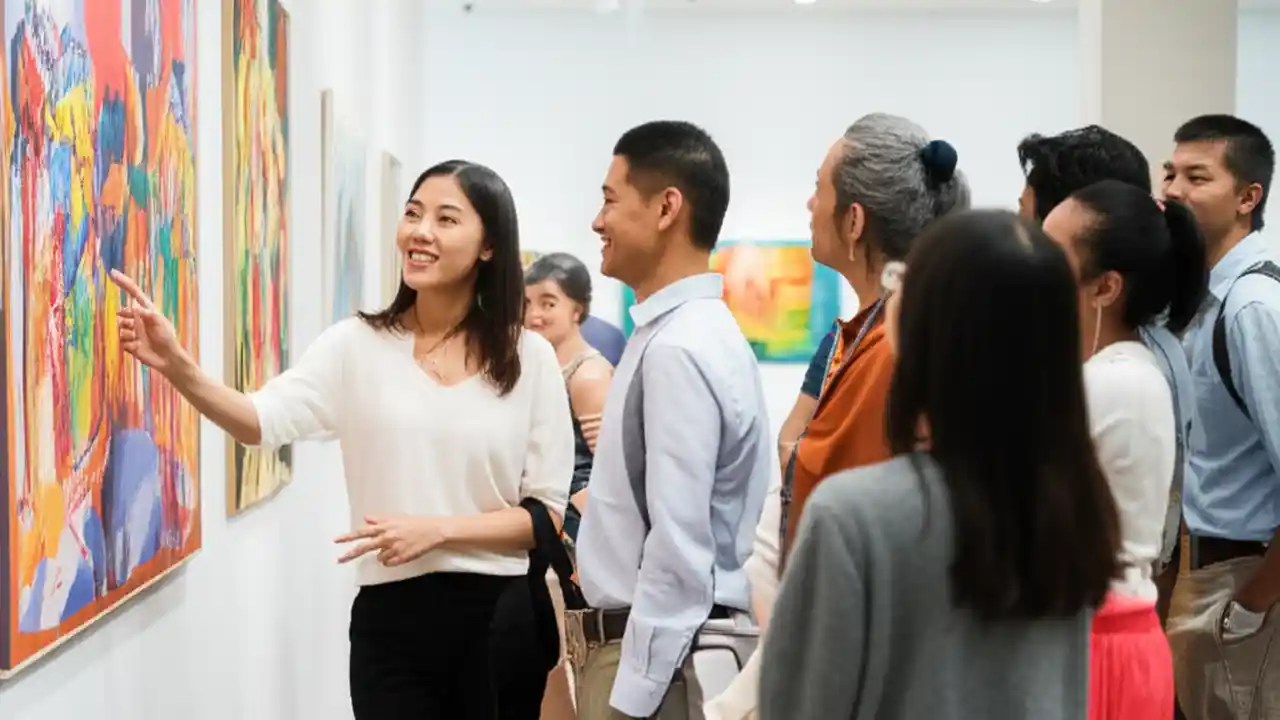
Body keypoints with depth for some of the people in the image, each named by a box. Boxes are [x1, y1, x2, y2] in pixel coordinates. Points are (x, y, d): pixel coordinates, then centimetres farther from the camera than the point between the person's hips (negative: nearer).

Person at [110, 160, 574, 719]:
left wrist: (435, 530, -15)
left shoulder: (529, 358, -1)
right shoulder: (357, 345, 1)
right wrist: (177, 367, -31)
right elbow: (265, 421, -14)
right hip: (391, 619, 0)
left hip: (500, 618, 0)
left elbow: (547, 512, -2)